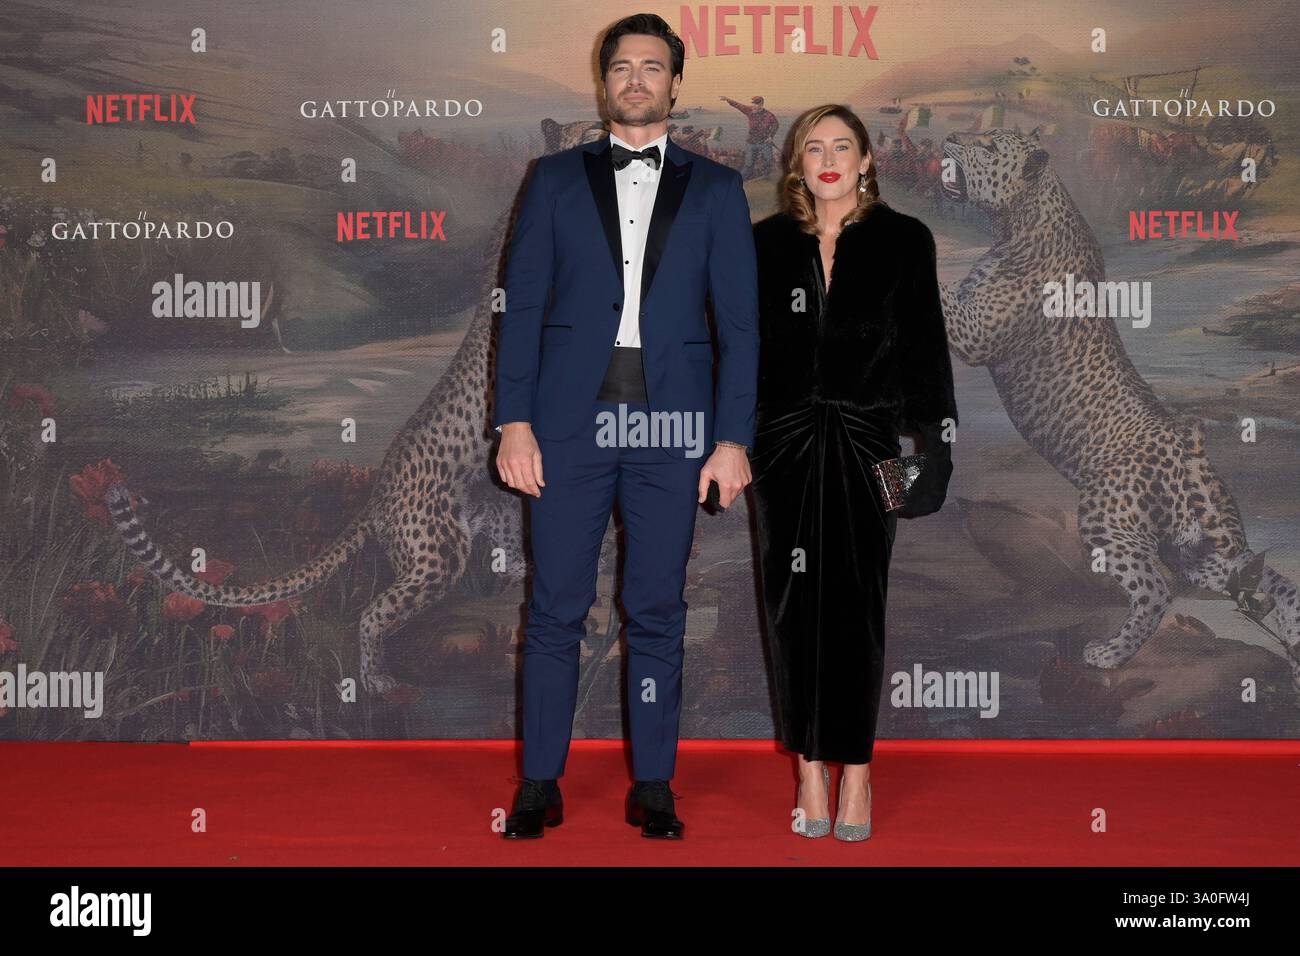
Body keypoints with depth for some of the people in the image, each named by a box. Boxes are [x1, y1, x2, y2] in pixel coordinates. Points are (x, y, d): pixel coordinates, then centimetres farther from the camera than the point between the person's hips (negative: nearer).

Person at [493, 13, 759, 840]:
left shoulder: (715, 189, 10)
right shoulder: (557, 179, 10)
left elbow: (740, 322, 5)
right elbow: (522, 307, 6)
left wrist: (733, 439, -3)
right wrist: (514, 421, -3)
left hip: (672, 427, 0)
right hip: (570, 421, 0)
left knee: (658, 611, 5)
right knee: (557, 608, 3)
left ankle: (653, 787, 15)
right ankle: (540, 785, 13)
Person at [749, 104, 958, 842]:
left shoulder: (904, 240, 3)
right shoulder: (767, 243, 8)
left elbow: (925, 346, 1)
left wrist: (930, 444, -6)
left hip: (865, 444, -1)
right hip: (786, 443, 2)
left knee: (857, 606, 2)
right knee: (795, 604, 3)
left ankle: (856, 768, 12)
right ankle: (811, 765, 13)